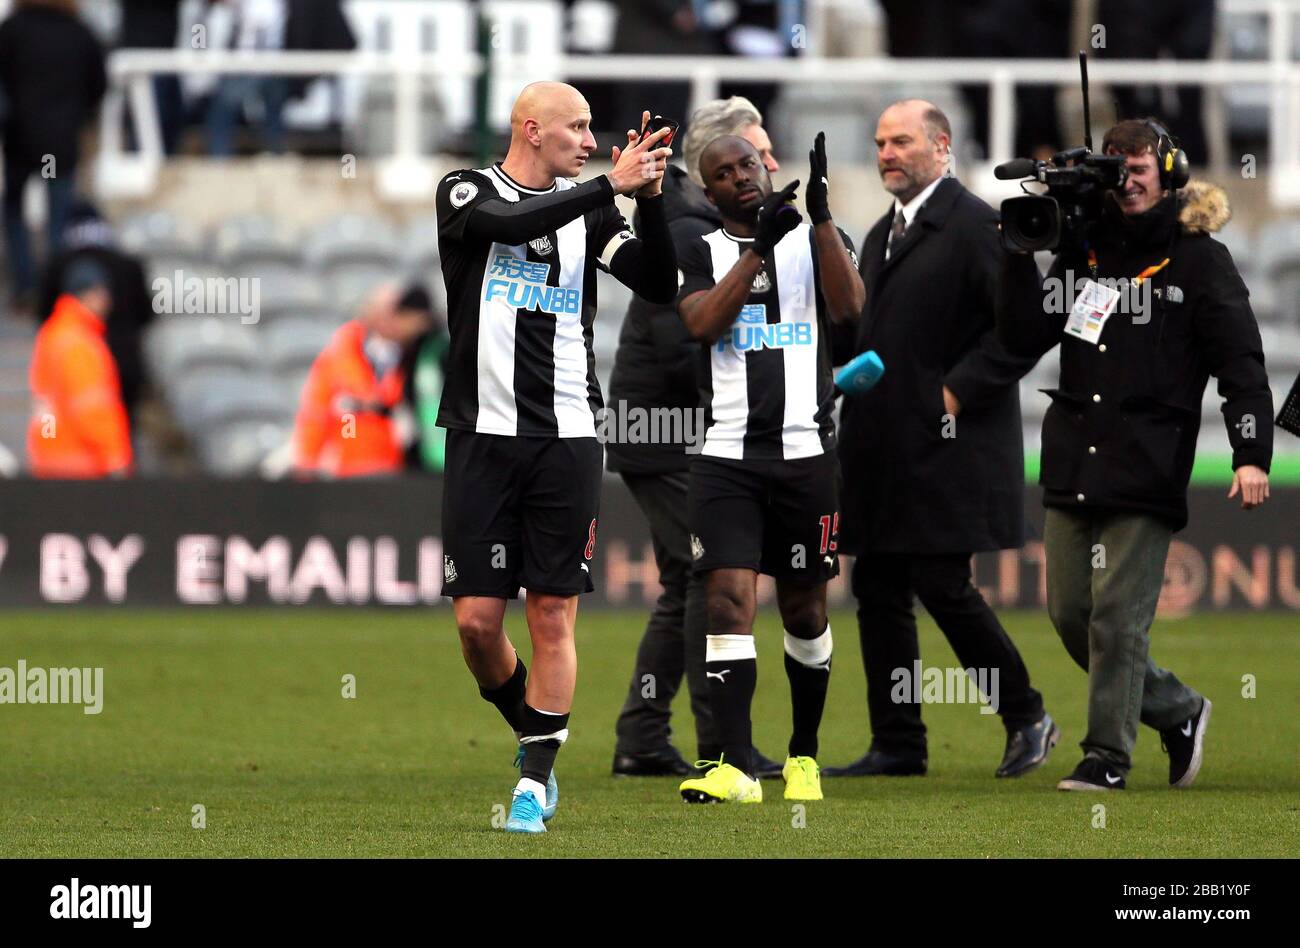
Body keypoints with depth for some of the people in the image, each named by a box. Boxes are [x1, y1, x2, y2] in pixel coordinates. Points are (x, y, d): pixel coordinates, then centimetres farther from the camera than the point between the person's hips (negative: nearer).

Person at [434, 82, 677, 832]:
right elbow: (508, 225, -22)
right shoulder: (468, 192, 1)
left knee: (553, 616, -2)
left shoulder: (588, 210, 9)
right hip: (482, 435, -2)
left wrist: (650, 200, -14)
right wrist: (611, 185, -24)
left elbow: (660, 286, -1)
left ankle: (536, 779, 4)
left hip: (567, 439, 2)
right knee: (477, 618, -3)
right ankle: (532, 737, 21)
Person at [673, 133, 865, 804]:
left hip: (804, 451, 1)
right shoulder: (702, 252, 9)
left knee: (804, 608, 9)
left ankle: (803, 756, 25)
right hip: (728, 453, 0)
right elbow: (702, 323, -10)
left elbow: (849, 307, -11)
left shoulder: (817, 239, 8)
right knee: (728, 597, -12)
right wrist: (760, 247, -18)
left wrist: (821, 214, -19)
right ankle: (737, 768, -16)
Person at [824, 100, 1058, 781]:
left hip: (947, 444, -9)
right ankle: (898, 746, 10)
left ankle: (1027, 720, 6)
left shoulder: (976, 226, -9)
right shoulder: (882, 235, 18)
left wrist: (958, 391, -16)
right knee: (879, 593, 6)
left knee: (942, 585, -10)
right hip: (884, 454, 9)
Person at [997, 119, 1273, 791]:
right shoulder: (1084, 251, 14)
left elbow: (1241, 363, -5)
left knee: (1118, 613, -7)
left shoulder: (1201, 261, 1)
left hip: (1147, 468, -6)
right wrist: (1019, 261, 0)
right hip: (1072, 460, 6)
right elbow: (1024, 338, 12)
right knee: (1069, 611, 5)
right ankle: (1177, 710, 22)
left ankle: (1108, 754, 3)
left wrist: (1251, 455, -16)